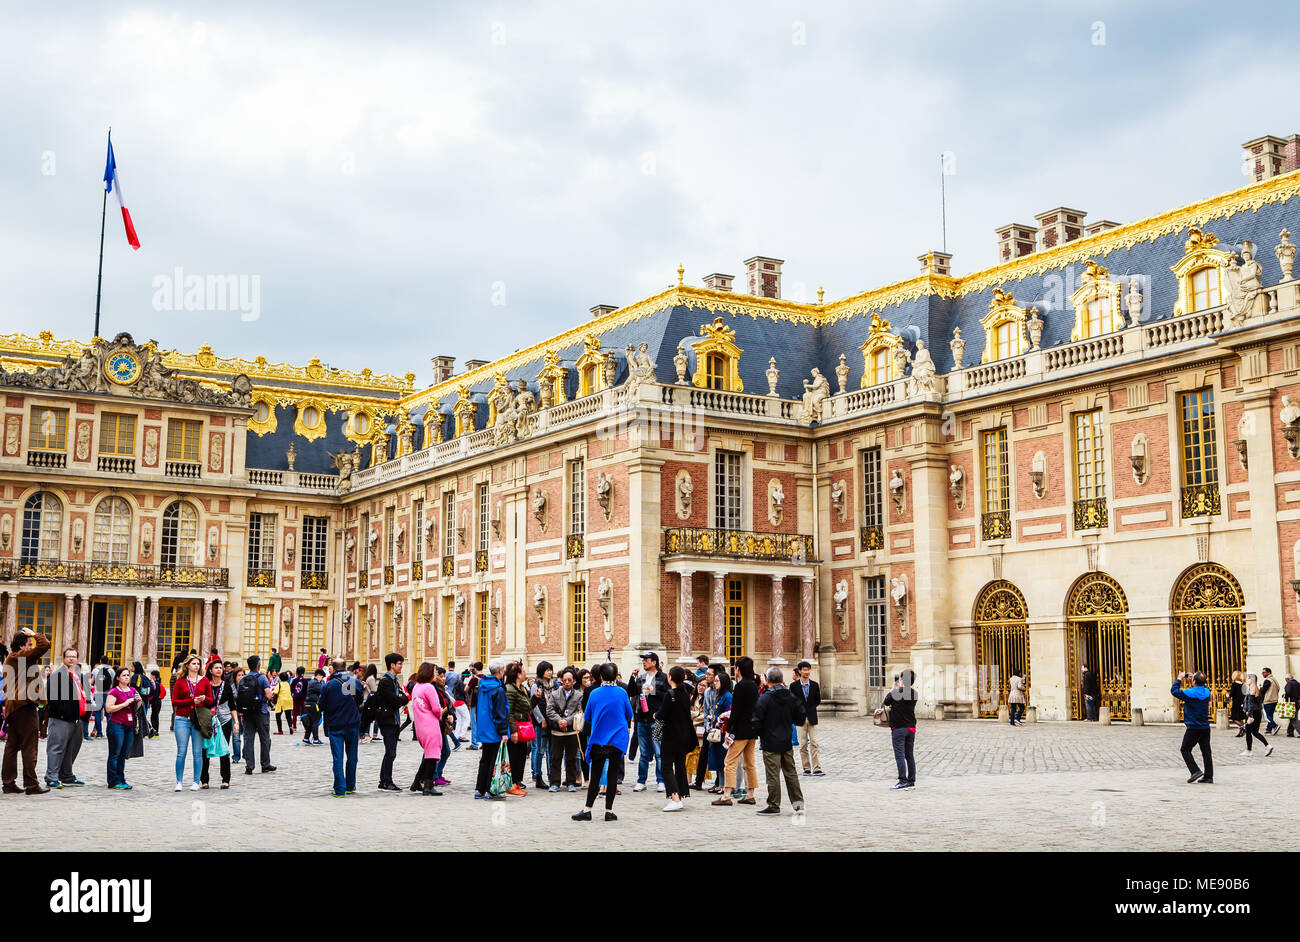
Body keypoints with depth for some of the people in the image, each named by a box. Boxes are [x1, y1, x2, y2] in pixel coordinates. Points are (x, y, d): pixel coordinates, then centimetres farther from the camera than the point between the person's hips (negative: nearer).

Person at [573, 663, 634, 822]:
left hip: (598, 739, 1)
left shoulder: (594, 693, -3)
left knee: (595, 776, 7)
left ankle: (587, 810, 5)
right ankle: (609, 811, 6)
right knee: (612, 775, 5)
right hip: (618, 740, -1)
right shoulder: (622, 693, -6)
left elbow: (587, 718, 7)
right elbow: (629, 716, 5)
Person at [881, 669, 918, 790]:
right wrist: (898, 689, 13)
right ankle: (911, 781, 12)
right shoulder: (914, 693, 2)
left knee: (899, 755, -4)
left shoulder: (896, 692, -14)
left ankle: (903, 781, -9)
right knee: (909, 755, 11)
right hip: (911, 727, 5)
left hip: (898, 728, -5)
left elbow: (886, 702, 2)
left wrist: (894, 687, 9)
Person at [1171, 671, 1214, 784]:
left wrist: (1179, 679, 5)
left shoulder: (1189, 693, -16)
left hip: (1193, 728, -6)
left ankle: (1195, 771, -6)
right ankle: (1209, 776, 8)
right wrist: (1192, 678, 18)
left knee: (1185, 750, 6)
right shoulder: (1206, 691, 2)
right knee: (1206, 751, 8)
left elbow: (1174, 691, -5)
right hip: (1205, 727, 6)